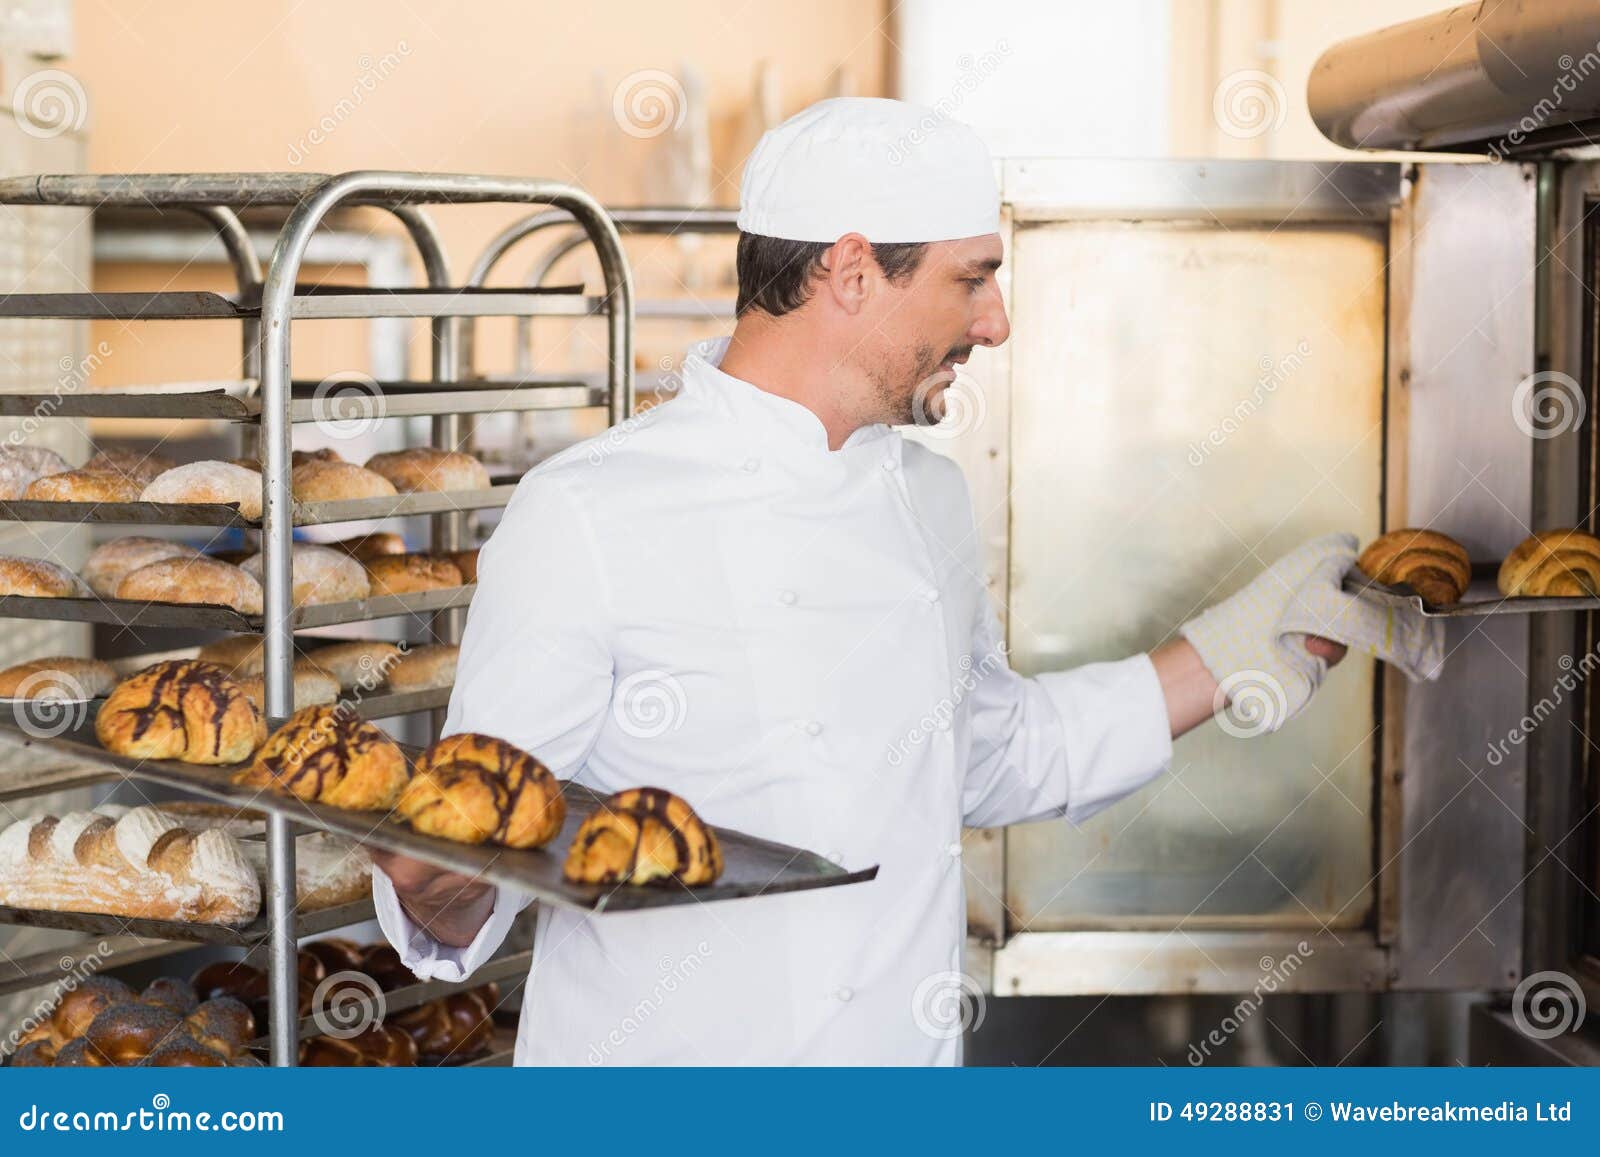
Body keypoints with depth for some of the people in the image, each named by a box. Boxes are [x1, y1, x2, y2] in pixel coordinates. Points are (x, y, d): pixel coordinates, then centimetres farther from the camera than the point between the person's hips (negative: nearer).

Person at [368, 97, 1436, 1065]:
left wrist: (1232, 655, 16)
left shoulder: (928, 495, 6)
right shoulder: (583, 518, -17)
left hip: (911, 1055, 7)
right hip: (658, 1056, -6)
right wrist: (443, 889, -36)